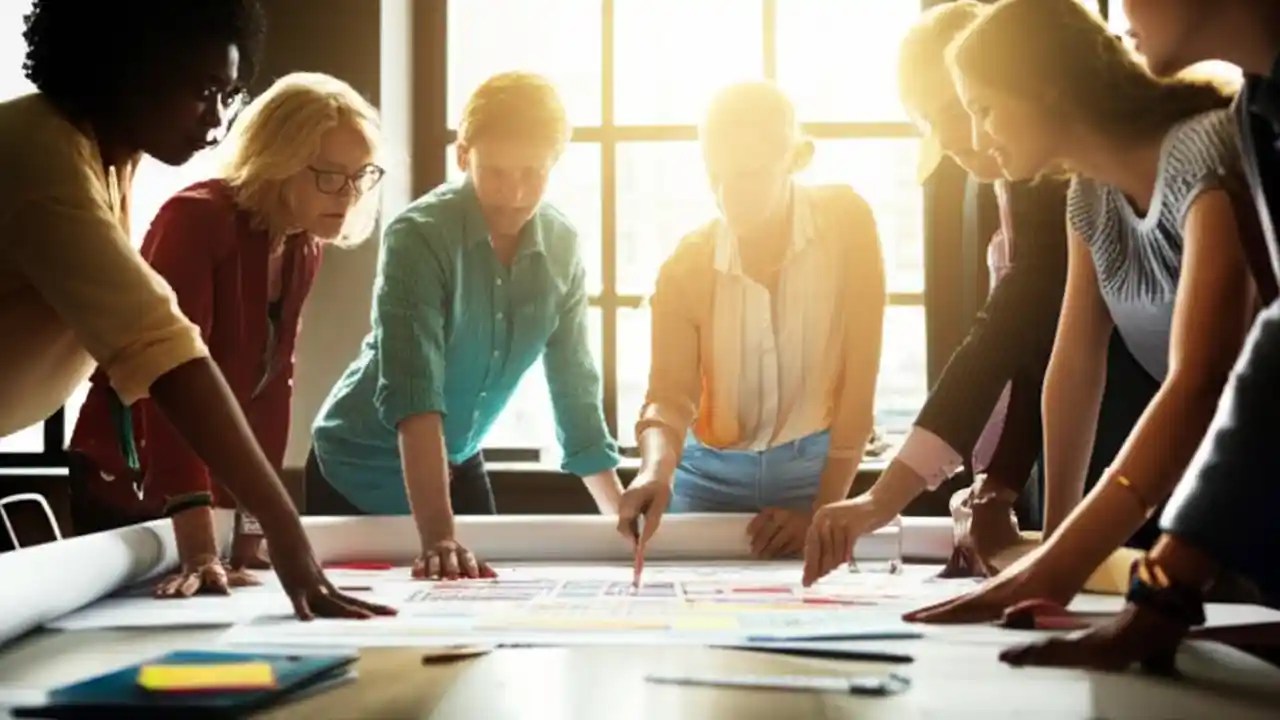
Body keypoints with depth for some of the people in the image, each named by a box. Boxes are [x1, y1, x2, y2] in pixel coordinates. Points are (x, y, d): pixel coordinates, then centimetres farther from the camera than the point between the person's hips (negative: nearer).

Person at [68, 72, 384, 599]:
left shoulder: (304, 249, 0)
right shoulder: (196, 219, -23)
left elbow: (273, 384, 3)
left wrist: (252, 530, 0)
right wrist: (199, 554, -40)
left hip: (204, 482, 7)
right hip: (124, 486, -7)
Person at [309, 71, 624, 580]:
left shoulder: (562, 248, -9)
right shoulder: (419, 237, -24)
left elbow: (575, 386, -1)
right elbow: (412, 389, -33)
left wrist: (620, 514, -3)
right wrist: (437, 537, -42)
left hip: (457, 466, 4)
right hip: (362, 469, -4)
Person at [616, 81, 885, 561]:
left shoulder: (846, 222, -13)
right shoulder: (686, 265, -8)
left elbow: (860, 373, -14)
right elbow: (669, 394, -15)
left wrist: (824, 510, -18)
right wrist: (657, 469, -37)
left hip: (813, 468, -1)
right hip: (709, 475, 2)